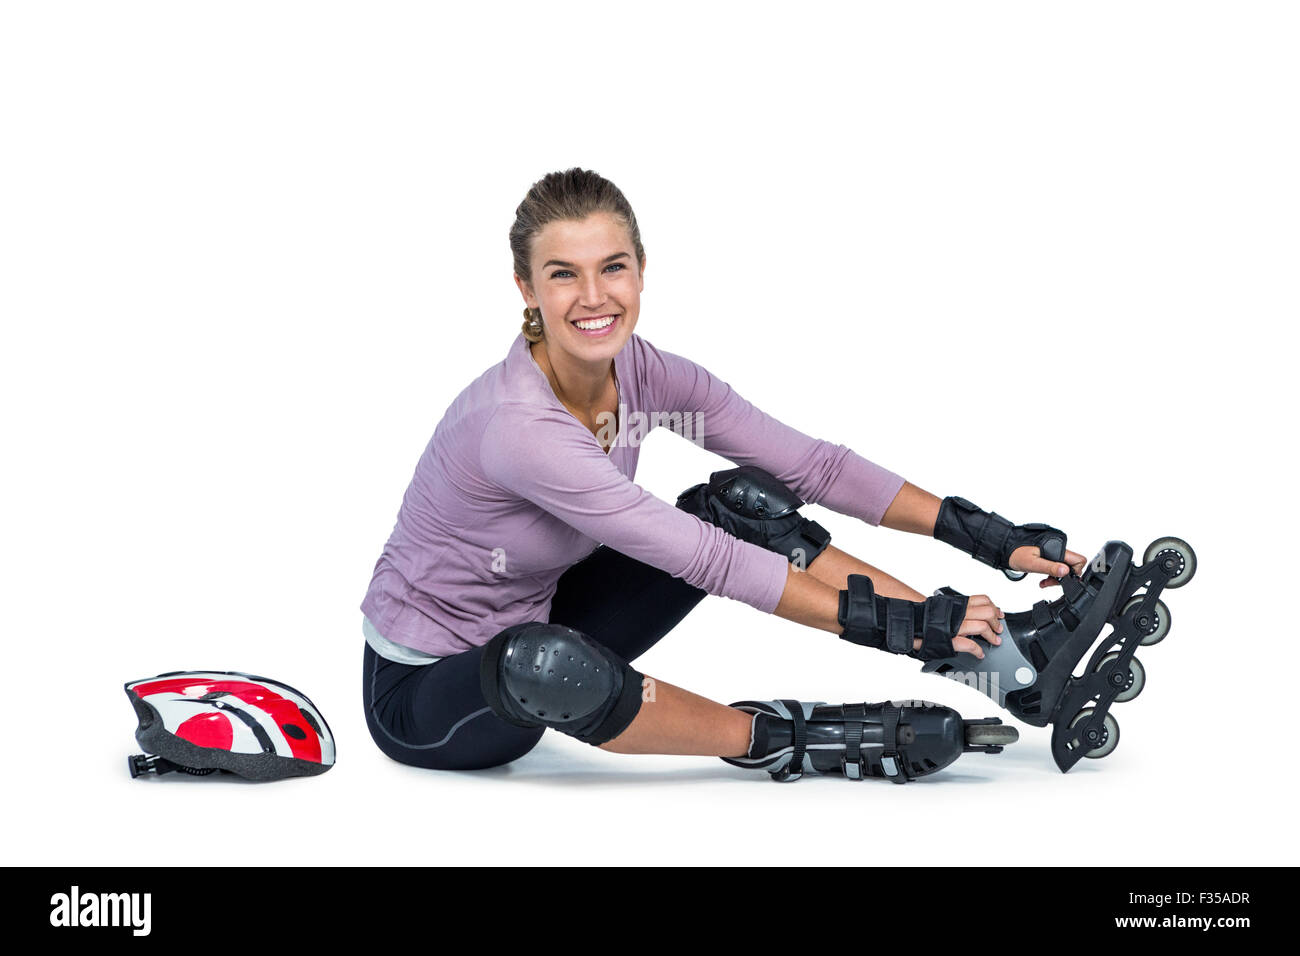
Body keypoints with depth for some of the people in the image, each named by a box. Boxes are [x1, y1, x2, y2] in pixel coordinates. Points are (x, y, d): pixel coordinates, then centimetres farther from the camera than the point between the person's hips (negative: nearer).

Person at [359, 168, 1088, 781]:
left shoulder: (645, 375, -10)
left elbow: (814, 465, -9)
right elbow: (706, 561, -32)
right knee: (546, 664, -42)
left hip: (531, 623, 7)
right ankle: (781, 740, -19)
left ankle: (1003, 655, -8)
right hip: (421, 694, -7)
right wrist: (898, 625, -30)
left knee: (746, 503, -7)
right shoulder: (517, 426, -32)